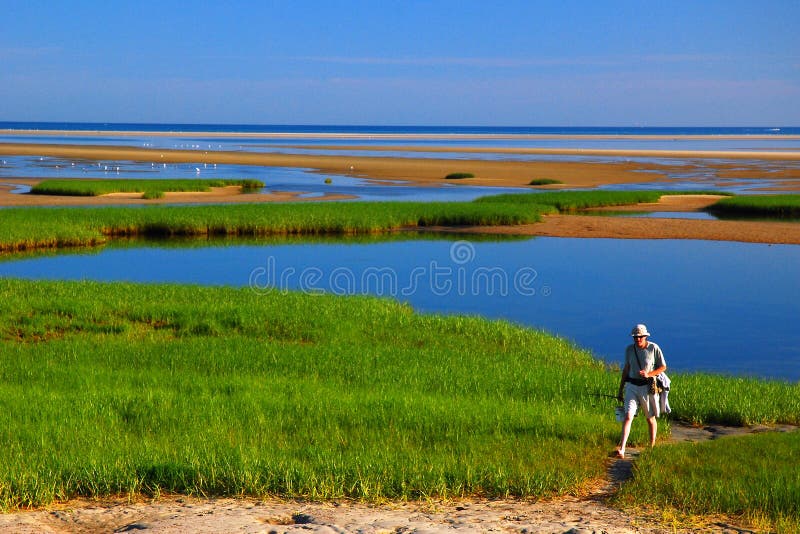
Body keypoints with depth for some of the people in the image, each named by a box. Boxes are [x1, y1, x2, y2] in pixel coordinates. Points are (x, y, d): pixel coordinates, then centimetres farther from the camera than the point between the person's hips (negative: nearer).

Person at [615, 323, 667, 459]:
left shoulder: (654, 348, -6)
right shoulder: (629, 349, 4)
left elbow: (663, 367, 0)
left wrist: (649, 374, -18)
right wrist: (620, 390, 16)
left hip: (648, 387, -2)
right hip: (632, 386, 2)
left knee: (650, 418, 12)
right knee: (628, 416, -13)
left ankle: (652, 446, 31)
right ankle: (621, 449, -21)